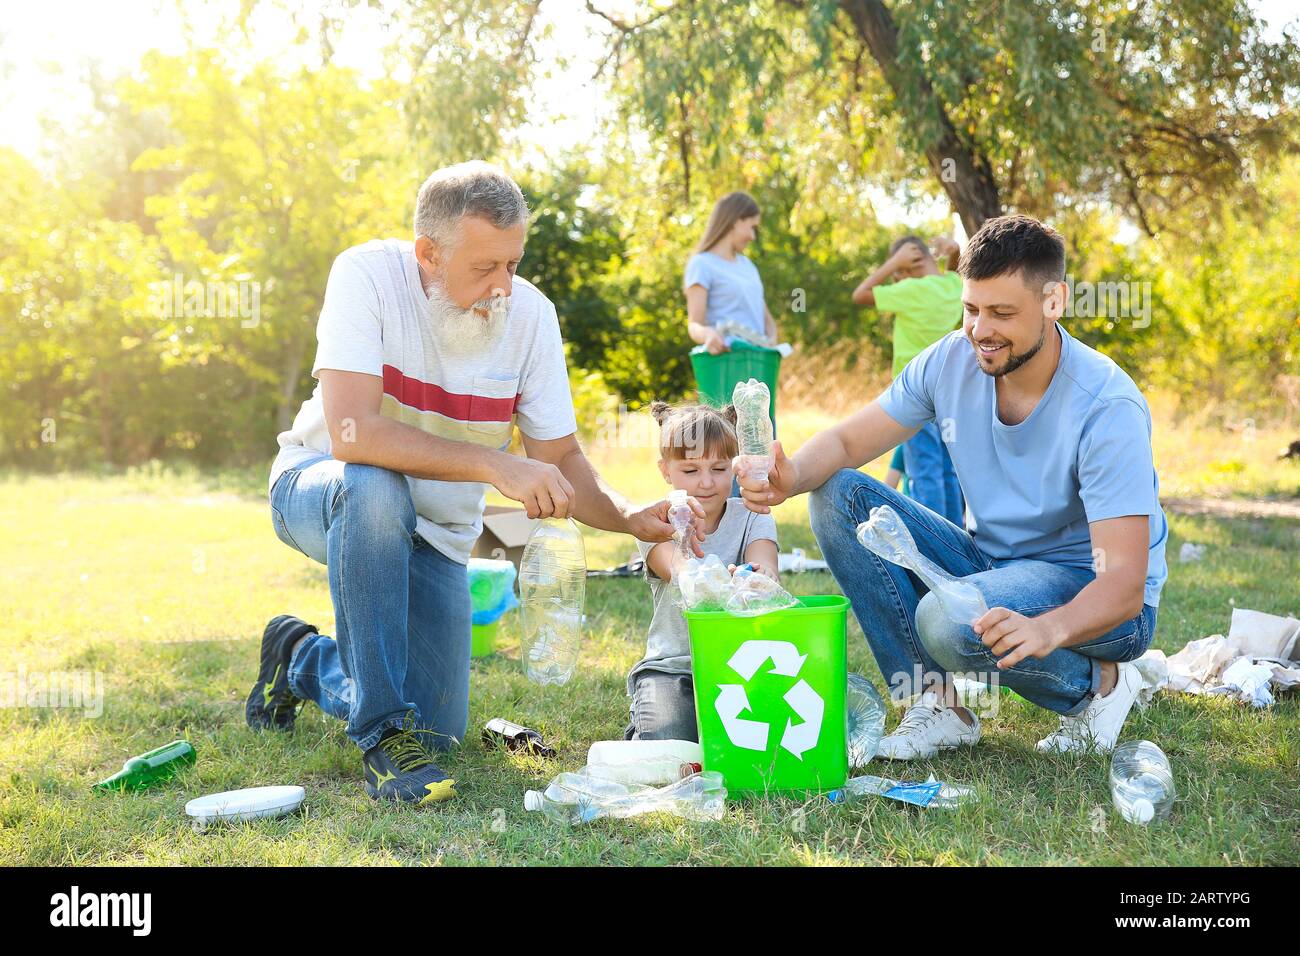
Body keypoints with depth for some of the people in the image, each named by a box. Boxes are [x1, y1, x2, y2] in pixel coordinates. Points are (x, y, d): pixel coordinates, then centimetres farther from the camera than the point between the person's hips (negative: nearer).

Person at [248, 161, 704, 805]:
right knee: (376, 487, -40)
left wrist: (627, 516, -25)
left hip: (432, 533, 4)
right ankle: (384, 734, -26)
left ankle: (302, 661, 28)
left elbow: (559, 459, -6)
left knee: (438, 731, -2)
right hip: (320, 488, -4)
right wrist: (495, 465, -42)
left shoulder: (530, 314, -12)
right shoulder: (367, 275, -24)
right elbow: (351, 431, -36)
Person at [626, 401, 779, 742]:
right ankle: (645, 712, 5)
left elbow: (764, 567, -20)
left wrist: (762, 578, -48)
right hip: (672, 664, -1)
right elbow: (678, 570, -26)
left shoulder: (751, 519, 1)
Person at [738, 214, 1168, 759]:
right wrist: (790, 476, -28)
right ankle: (939, 702, -9)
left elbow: (1124, 583, -31)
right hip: (991, 561, 6)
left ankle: (1098, 682, -4)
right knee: (839, 496, -11)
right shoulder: (953, 361, -9)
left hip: (1091, 598, -6)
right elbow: (847, 441, -4)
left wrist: (1047, 629, -53)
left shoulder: (1107, 407, -26)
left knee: (950, 621, -36)